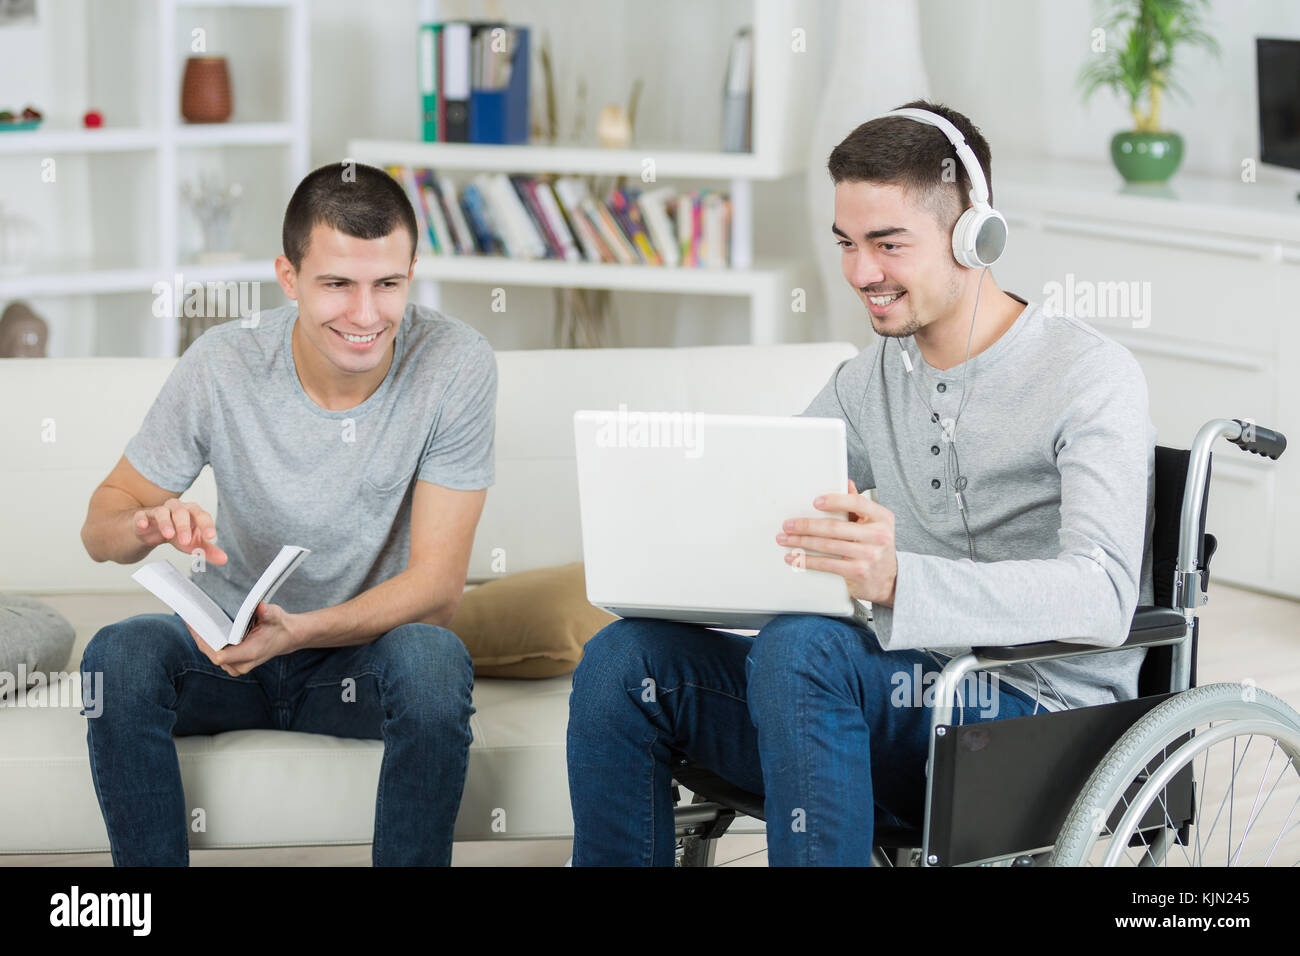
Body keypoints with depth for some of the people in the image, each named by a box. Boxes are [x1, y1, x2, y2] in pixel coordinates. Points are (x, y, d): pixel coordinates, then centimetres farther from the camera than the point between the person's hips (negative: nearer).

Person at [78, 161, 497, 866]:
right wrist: (150, 524, -31)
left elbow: (437, 585, -18)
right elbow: (101, 528, -5)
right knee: (118, 656, -29)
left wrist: (296, 632, -36)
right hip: (229, 646, 1)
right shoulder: (222, 364, -15)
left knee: (434, 661, -34)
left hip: (367, 645, -1)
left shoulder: (456, 365, -18)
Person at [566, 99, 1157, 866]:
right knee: (626, 658, -12)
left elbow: (1103, 597, -23)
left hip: (1041, 716, -7)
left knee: (800, 645, -33)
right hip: (906, 697, 7)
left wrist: (898, 582, -38)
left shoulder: (1092, 376, -8)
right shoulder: (871, 382, 15)